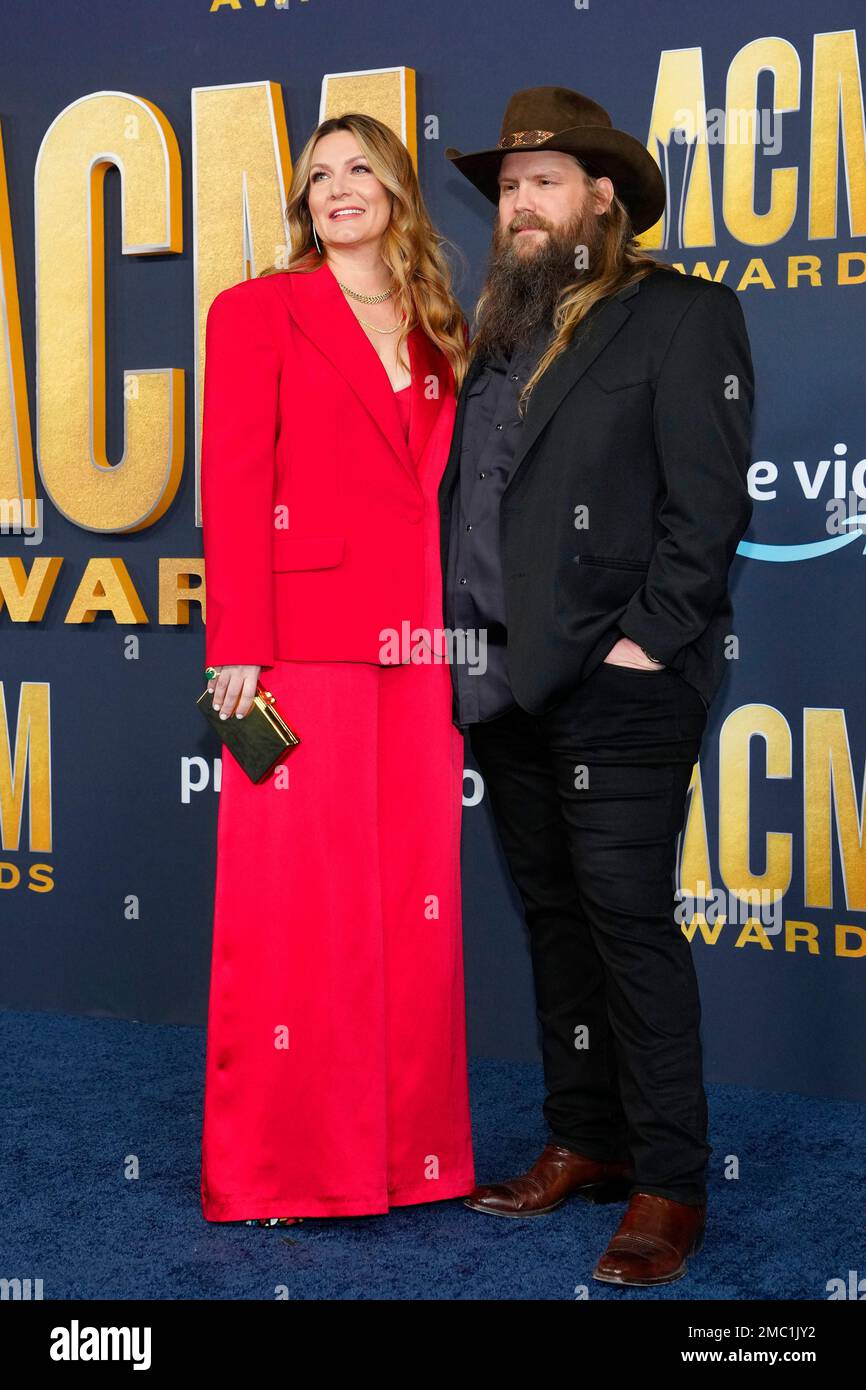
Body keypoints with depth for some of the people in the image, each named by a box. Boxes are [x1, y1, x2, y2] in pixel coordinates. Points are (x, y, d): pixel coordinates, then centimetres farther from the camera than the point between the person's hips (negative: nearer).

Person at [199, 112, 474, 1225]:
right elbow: (233, 485, -3)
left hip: (419, 645, 5)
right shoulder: (259, 311, 5)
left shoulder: (436, 335, 19)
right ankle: (280, 1164, 8)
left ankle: (409, 1144, 17)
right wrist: (239, 648, -11)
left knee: (416, 897, 6)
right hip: (305, 639, -5)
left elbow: (448, 494, 17)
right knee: (300, 902, -3)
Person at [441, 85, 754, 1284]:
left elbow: (707, 502, -10)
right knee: (553, 914, 13)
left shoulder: (680, 317, -3)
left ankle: (670, 1187, 2)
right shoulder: (500, 332, 18)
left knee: (629, 918, -6)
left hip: (617, 683, -7)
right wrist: (464, 646, 10)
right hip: (507, 681, 7)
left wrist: (646, 644, -16)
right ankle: (583, 1141, 24)